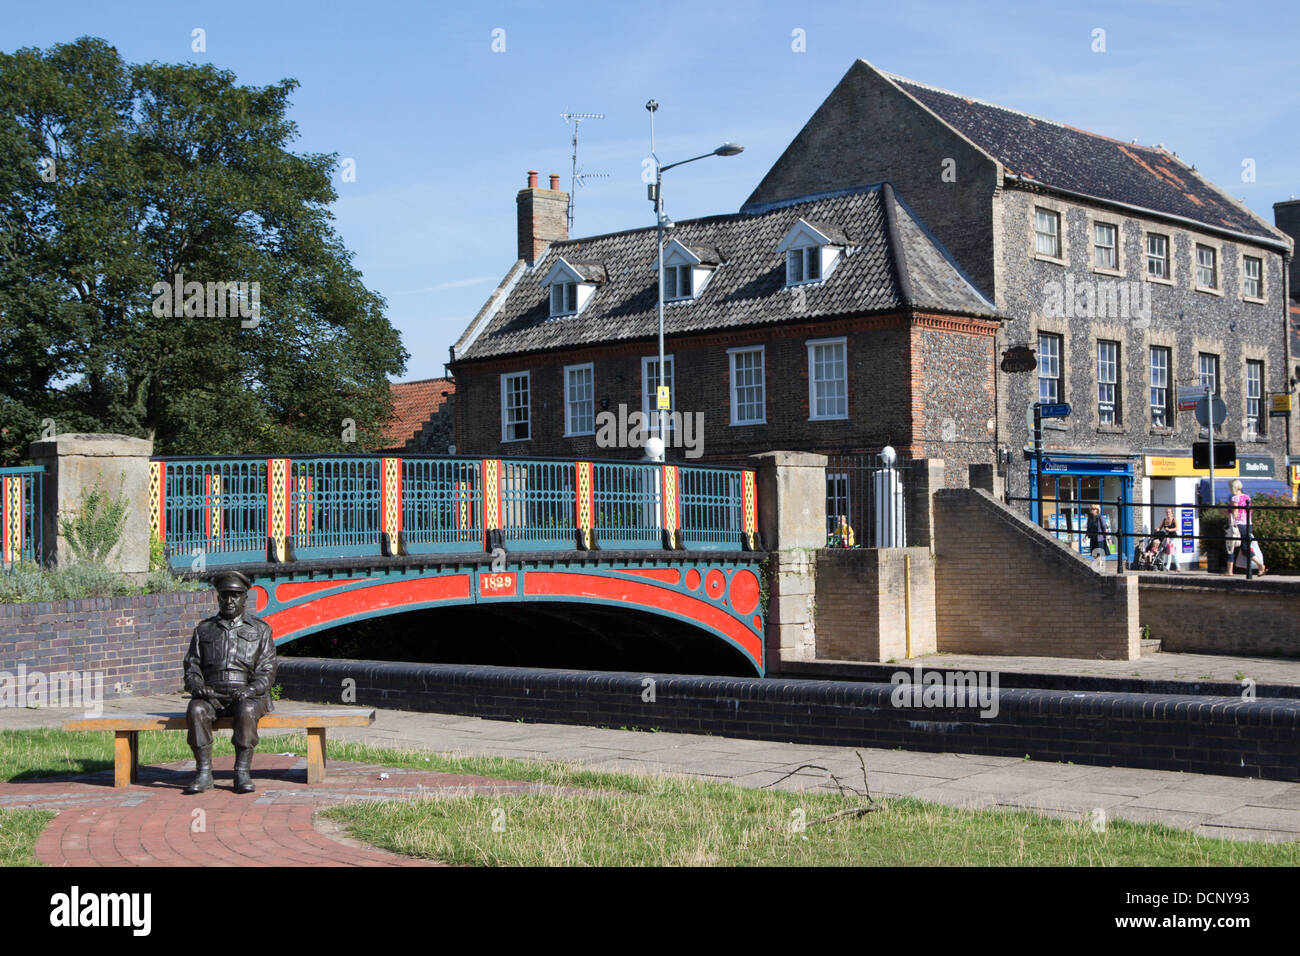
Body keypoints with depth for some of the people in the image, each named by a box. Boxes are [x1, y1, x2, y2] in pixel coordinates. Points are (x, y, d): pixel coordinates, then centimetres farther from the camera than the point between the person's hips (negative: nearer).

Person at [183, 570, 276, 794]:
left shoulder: (260, 630, 12)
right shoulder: (204, 629, 18)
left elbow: (266, 670, 4)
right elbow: (192, 665, 13)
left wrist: (250, 690, -16)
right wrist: (197, 686, -10)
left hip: (248, 695, -2)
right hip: (212, 695, 2)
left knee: (246, 711, -36)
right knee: (196, 710, -31)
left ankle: (242, 772, -33)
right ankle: (203, 772, -30)